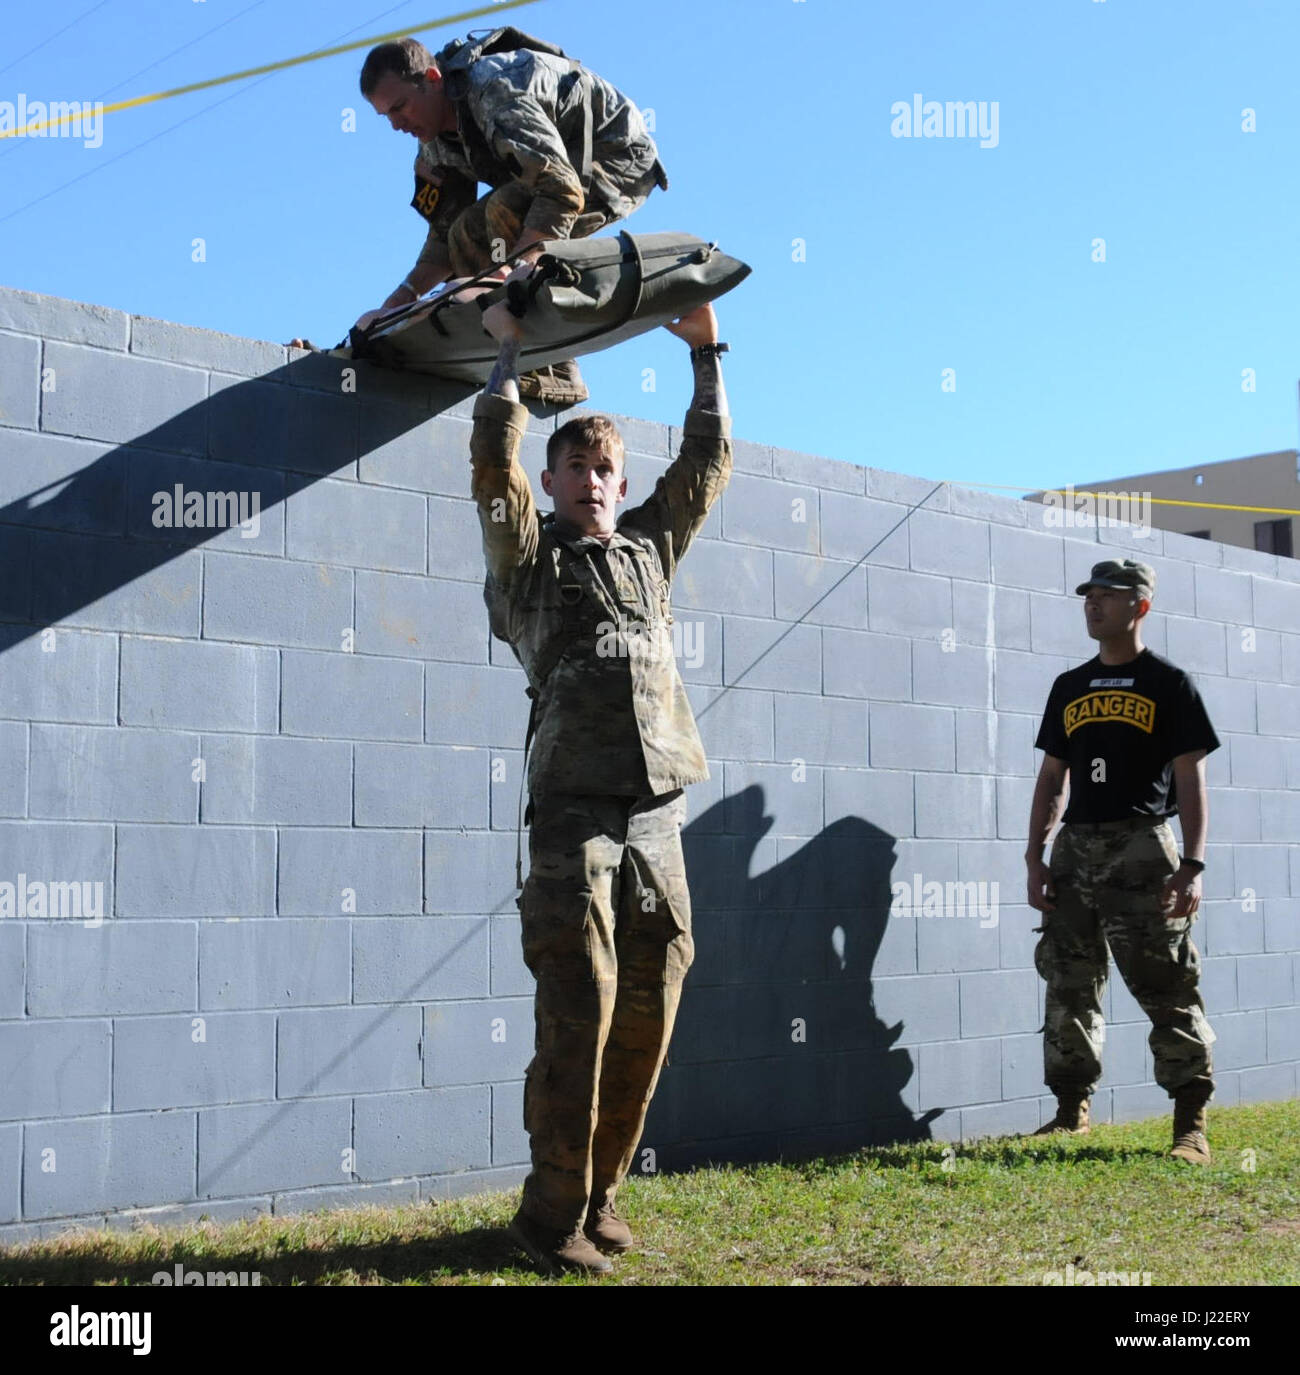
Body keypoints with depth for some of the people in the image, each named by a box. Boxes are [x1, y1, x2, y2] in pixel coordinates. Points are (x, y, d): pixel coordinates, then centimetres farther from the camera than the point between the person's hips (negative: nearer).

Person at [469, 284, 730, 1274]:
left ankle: (600, 1193, 16)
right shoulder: (530, 556, 9)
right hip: (574, 814, -5)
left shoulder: (651, 547, 21)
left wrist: (707, 353, 28)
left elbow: (708, 463, 27)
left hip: (658, 821, 5)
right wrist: (512, 351, 7)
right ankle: (554, 1213, 1)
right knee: (578, 1017, -9)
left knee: (647, 1020, 4)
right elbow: (494, 458, -2)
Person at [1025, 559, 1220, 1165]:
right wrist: (1035, 857, 8)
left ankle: (1191, 1124, -3)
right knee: (1068, 985, 7)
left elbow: (1190, 779, -4)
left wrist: (1192, 865, -13)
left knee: (1167, 988, -7)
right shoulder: (1069, 687, 15)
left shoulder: (1169, 684, 1)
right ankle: (1070, 1111, 17)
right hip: (1075, 848, 5)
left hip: (1142, 848, -5)